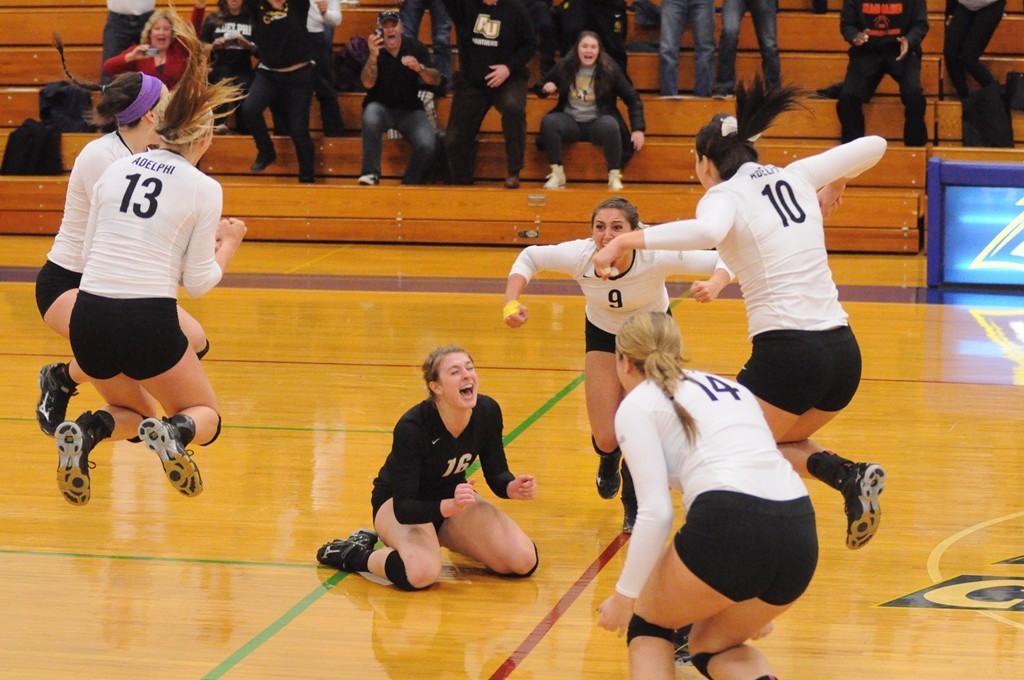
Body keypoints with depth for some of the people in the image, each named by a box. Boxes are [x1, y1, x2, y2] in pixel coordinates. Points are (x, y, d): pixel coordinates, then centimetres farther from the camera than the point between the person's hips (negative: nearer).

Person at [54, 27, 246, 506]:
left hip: (88, 318, 4)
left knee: (131, 410, 30)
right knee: (206, 416, 20)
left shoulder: (115, 169, 8)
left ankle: (85, 432, -6)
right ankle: (173, 433, -18)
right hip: (148, 323, -4)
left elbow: (90, 249, 14)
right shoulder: (204, 190, -3)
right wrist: (228, 244, 20)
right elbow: (198, 283, 1)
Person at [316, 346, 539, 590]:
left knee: (525, 561, -14)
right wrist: (449, 506, -51)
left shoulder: (487, 411, -16)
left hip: (453, 495, 6)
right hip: (397, 501, -6)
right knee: (422, 572, -38)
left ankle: (450, 540, 16)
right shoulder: (412, 427, -32)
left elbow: (496, 474, -3)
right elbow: (403, 509, -33)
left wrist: (512, 488, -27)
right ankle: (351, 553, -6)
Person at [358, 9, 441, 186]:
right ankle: (371, 174, -23)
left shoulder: (415, 47, -2)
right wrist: (373, 56, -38)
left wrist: (420, 68, -28)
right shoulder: (374, 49, -7)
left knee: (428, 144, -26)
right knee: (370, 119, -37)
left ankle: (411, 183, -2)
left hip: (410, 109, 1)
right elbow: (368, 84, -21)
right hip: (381, 107, -1)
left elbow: (436, 80, -6)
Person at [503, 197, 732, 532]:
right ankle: (609, 461, 37)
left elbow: (722, 261, -29)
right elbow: (529, 258, -12)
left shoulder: (657, 257, -36)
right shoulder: (580, 256, -31)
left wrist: (713, 286, -52)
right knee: (606, 438, -5)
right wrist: (512, 305, -27)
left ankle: (635, 505, 13)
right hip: (603, 333, 1)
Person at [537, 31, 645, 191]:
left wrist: (638, 130, -10)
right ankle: (557, 175, -19)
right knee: (548, 121, -29)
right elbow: (541, 90, 17)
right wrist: (545, 88, -9)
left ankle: (614, 177, -24)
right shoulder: (565, 67, 1)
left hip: (597, 123, -2)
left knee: (610, 124, -36)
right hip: (571, 122, 2)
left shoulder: (610, 70, -5)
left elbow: (633, 100, 0)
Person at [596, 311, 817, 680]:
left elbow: (655, 514, -2)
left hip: (728, 528, -5)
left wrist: (624, 597, 9)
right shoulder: (730, 387, 29)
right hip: (800, 538, 6)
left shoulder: (637, 404, 10)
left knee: (646, 625, 25)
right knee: (712, 645, 28)